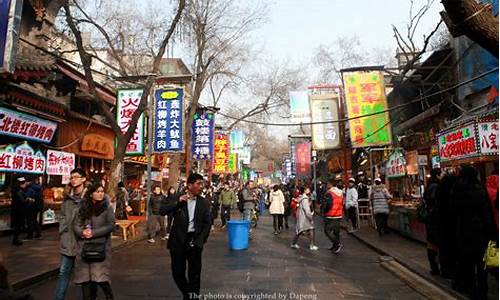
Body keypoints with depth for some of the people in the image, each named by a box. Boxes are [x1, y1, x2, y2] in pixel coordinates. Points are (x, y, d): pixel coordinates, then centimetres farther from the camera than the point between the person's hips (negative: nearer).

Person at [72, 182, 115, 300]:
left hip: (101, 246, -3)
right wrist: (82, 232, -14)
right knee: (85, 276, 7)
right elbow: (75, 224, 6)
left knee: (100, 276, -7)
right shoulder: (83, 207, 8)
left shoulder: (107, 207, -2)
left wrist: (93, 233, -15)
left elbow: (111, 225, -8)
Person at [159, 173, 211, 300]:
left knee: (194, 273, 4)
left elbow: (207, 223, 2)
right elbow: (162, 211, -10)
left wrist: (200, 241, -4)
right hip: (178, 241, 1)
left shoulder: (204, 202, 1)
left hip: (194, 241, 0)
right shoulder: (177, 198, 0)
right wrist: (177, 202, -21)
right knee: (177, 272, 9)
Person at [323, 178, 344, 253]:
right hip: (339, 215, 8)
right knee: (336, 231, 14)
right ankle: (335, 246, 21)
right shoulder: (341, 192, 11)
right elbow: (342, 204, 15)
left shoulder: (329, 193, -16)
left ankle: (338, 244, -9)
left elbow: (328, 204, -21)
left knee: (327, 231, -1)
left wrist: (325, 210, -5)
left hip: (331, 216, -8)